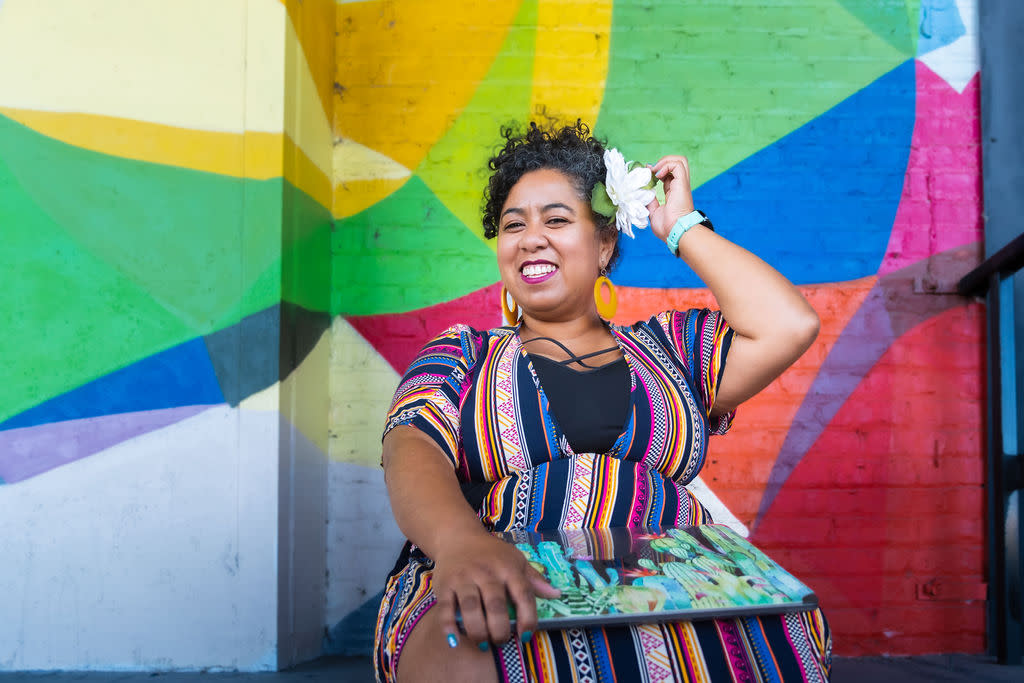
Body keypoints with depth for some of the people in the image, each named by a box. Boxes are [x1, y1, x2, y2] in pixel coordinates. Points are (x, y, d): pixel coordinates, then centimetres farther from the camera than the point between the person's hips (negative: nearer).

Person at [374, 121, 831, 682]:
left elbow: (790, 326, 4)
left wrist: (681, 228, 15)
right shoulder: (463, 355, 15)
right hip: (499, 598, -2)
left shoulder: (665, 347, 20)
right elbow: (412, 454, -5)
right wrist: (461, 542, -28)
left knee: (790, 633, -29)